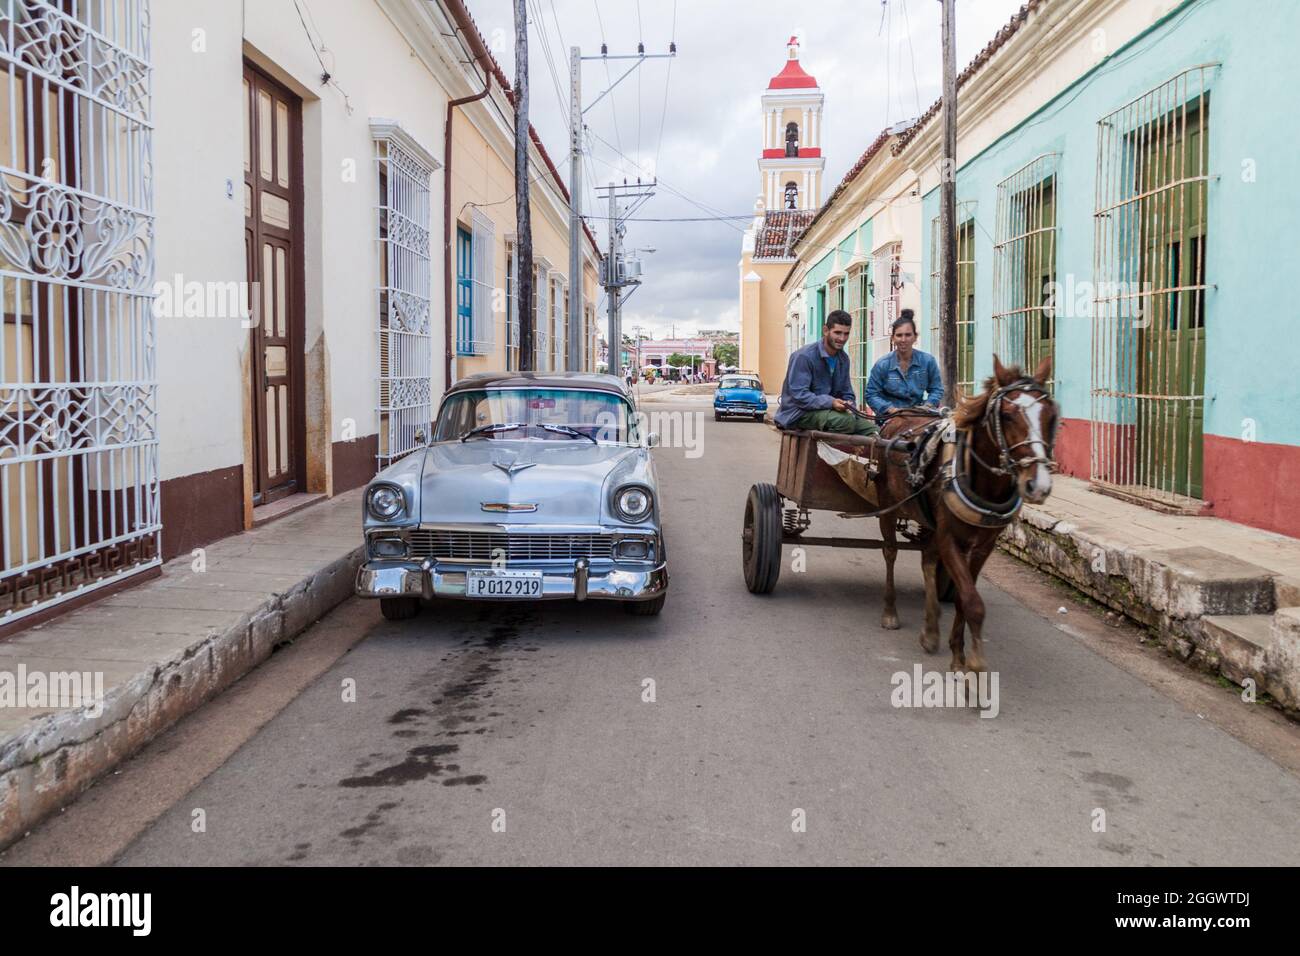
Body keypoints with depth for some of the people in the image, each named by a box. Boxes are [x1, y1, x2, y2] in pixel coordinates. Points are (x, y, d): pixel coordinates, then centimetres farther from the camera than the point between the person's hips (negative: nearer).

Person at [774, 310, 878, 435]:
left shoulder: (843, 359, 10)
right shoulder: (804, 356, -16)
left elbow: (847, 393, 13)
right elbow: (799, 395, -23)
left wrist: (850, 408, -10)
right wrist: (830, 402, -33)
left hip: (827, 409, 7)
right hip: (800, 413, -7)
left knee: (873, 429, -5)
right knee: (846, 420, -32)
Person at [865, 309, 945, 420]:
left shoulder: (928, 360, 0)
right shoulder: (882, 365, -4)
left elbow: (936, 390, 9)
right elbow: (871, 394, -2)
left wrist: (927, 406, -10)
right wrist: (891, 409, -16)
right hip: (889, 418, -2)